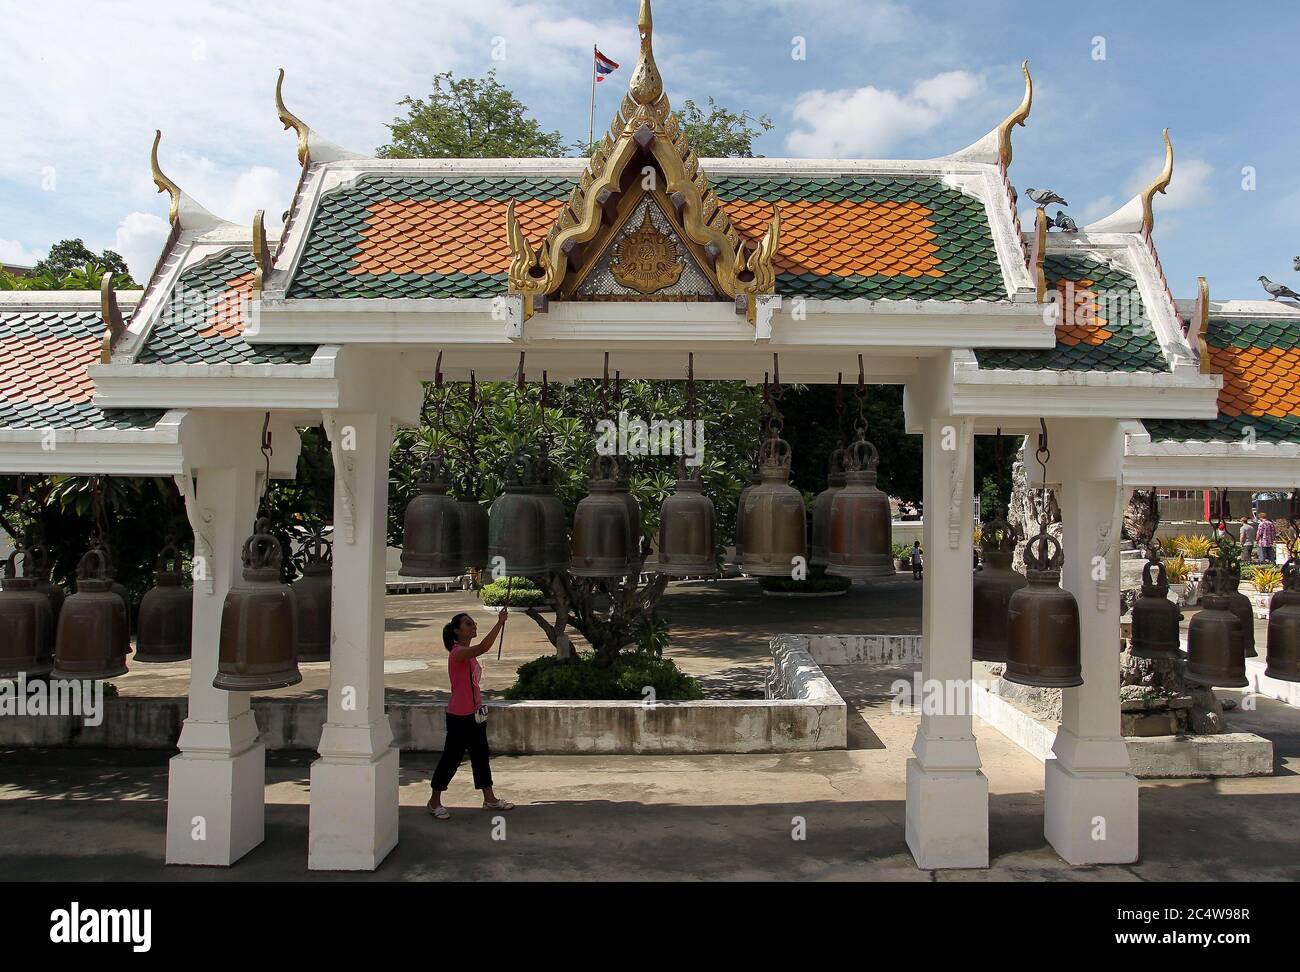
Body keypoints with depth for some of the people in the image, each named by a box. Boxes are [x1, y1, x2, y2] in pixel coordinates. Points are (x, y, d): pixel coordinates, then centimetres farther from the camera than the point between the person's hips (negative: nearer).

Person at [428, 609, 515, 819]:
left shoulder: (469, 653, 10)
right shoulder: (458, 653, -20)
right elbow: (483, 647, -38)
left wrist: (480, 709, 16)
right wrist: (499, 623, -39)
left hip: (474, 714, 9)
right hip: (459, 716, -9)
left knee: (481, 755, 14)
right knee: (452, 757, 1)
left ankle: (489, 799, 23)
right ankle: (435, 801, 17)